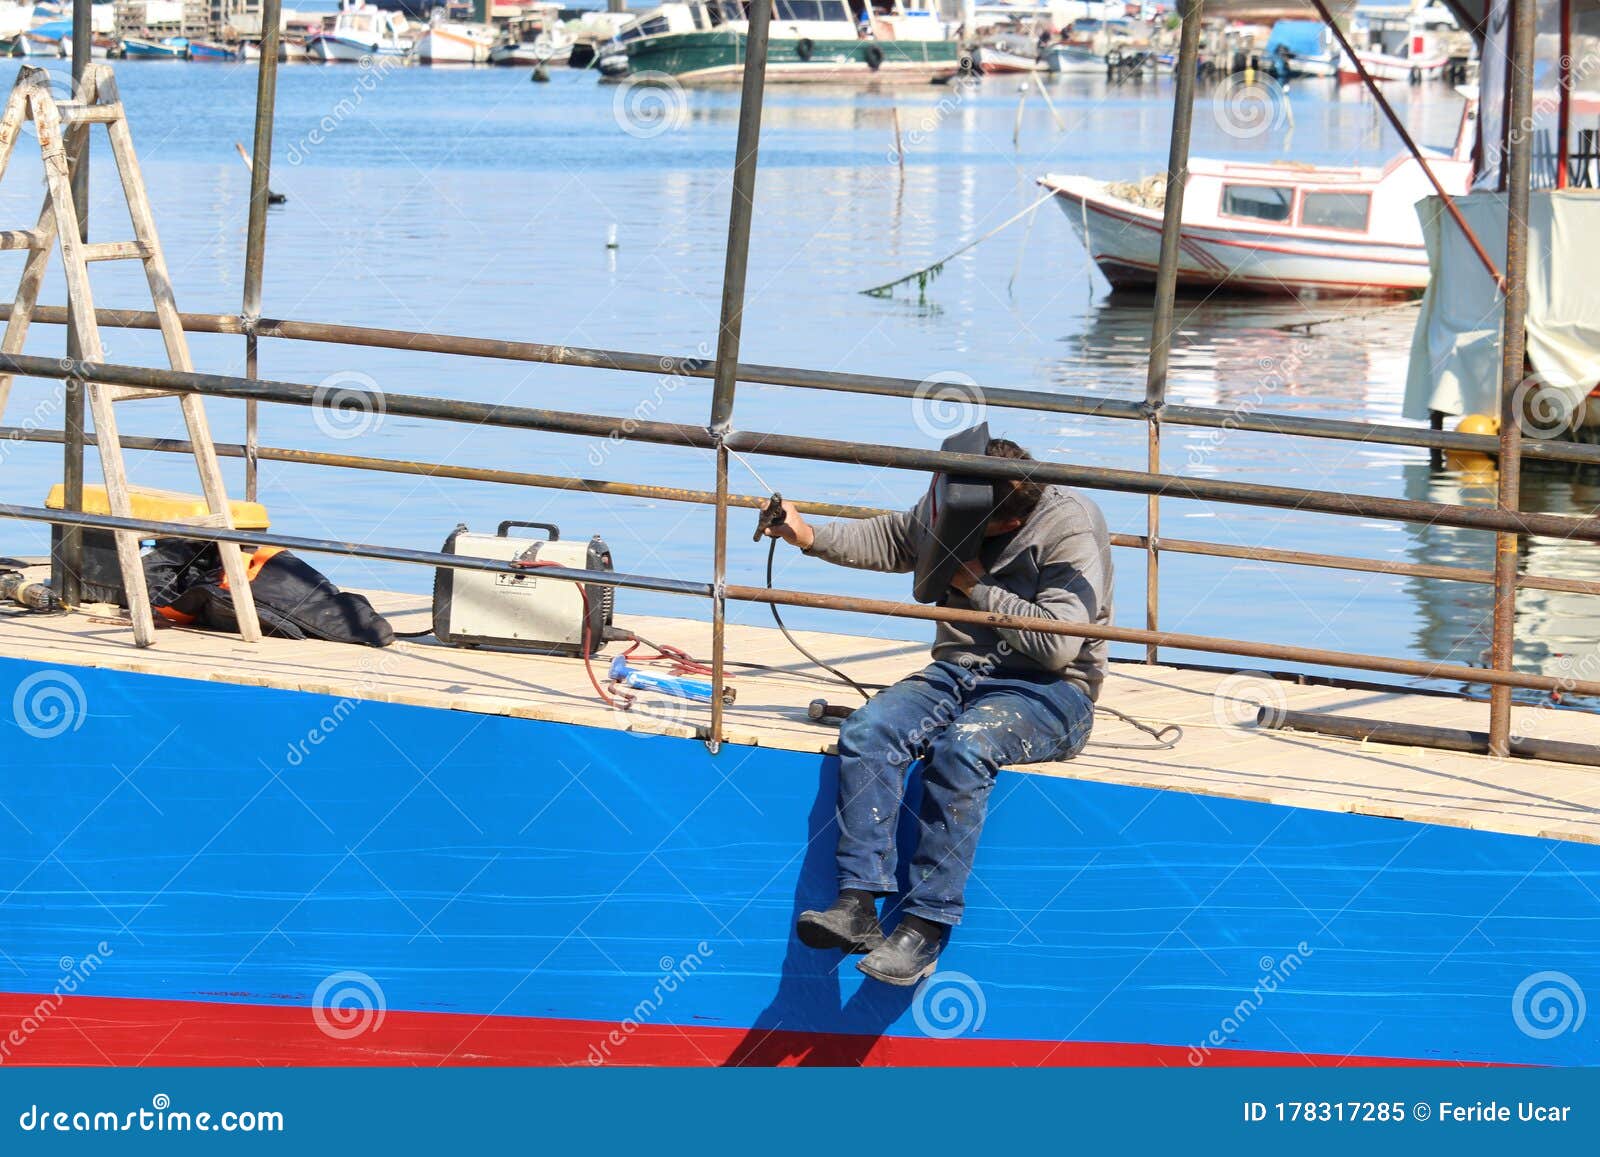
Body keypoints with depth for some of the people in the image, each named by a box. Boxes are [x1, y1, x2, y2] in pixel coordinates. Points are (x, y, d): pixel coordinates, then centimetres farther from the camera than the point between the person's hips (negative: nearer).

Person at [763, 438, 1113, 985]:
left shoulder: (1070, 529, -16)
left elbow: (1058, 644, -23)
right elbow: (894, 540, 26)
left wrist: (977, 586, -17)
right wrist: (810, 536, 13)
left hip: (1048, 690, -6)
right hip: (961, 669, 6)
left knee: (962, 748, -37)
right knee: (866, 731, -23)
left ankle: (925, 926, -34)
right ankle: (858, 905, -29)